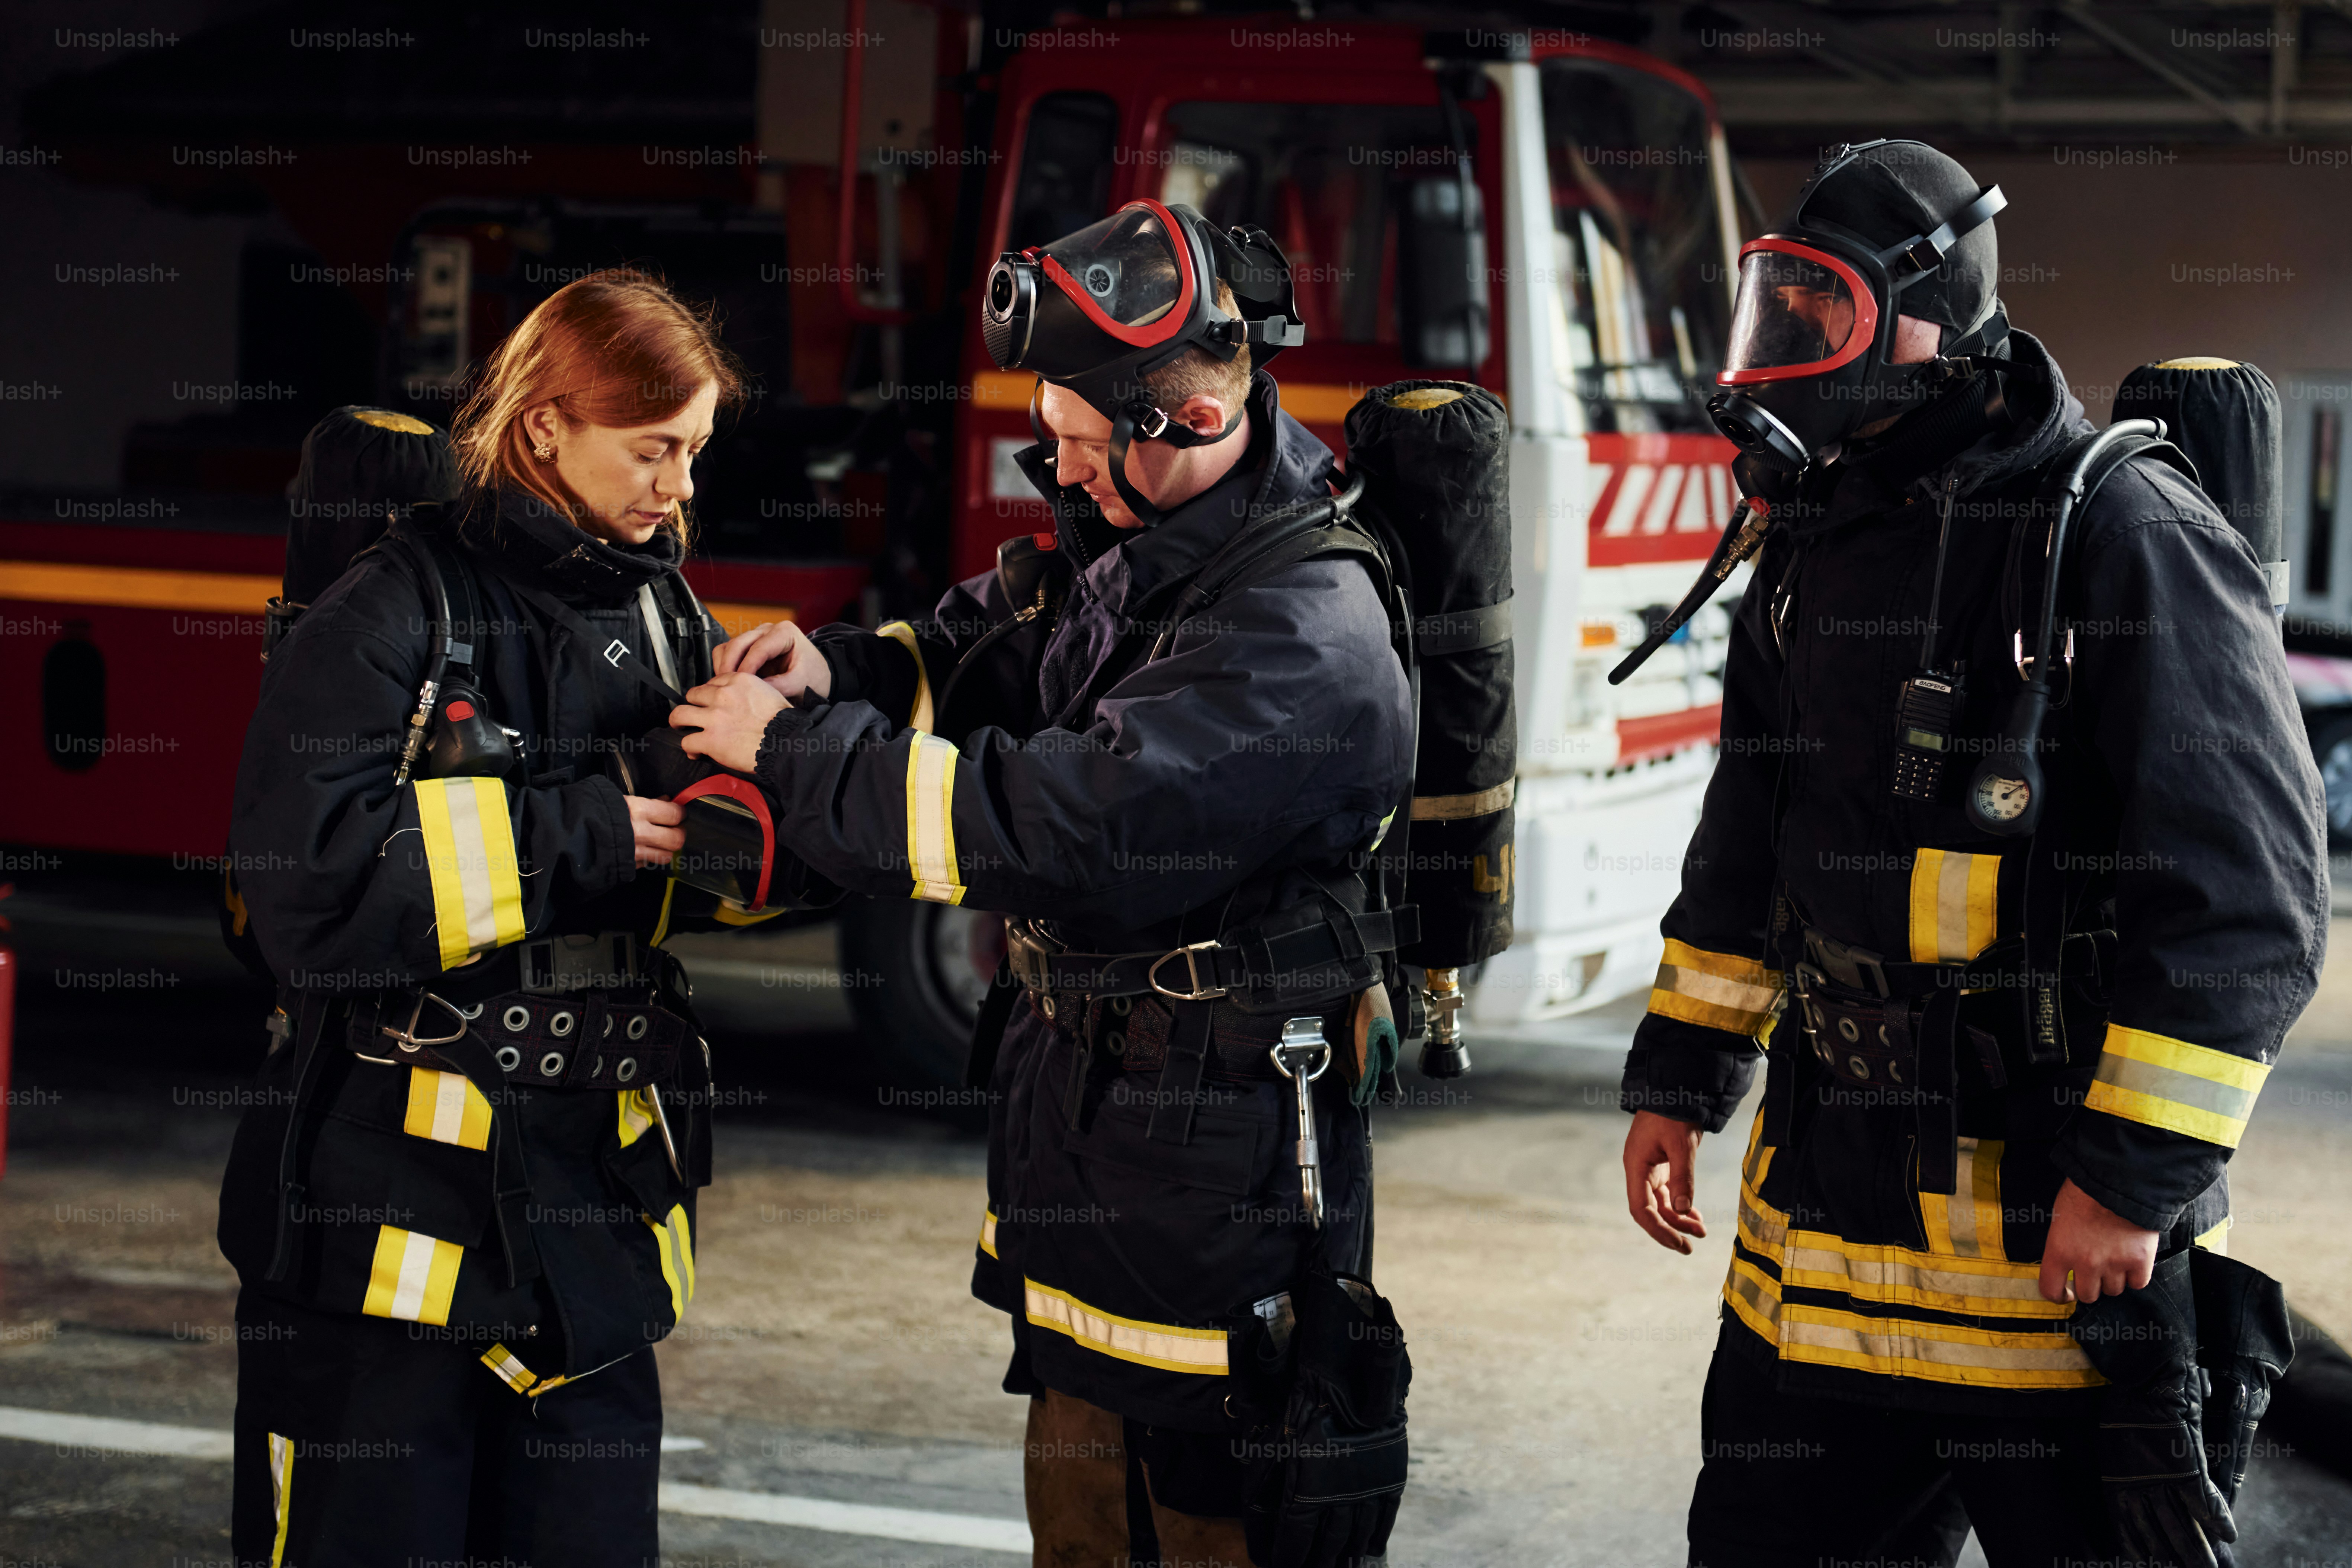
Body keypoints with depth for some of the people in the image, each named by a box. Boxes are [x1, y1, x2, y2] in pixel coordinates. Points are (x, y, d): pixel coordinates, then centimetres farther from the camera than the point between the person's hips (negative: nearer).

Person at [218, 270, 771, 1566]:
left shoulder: (664, 614, 9)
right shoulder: (393, 612, -9)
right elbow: (310, 887, -21)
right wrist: (573, 836, -19)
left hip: (594, 1203, 6)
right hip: (387, 1207, -5)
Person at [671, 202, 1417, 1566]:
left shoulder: (1303, 646, -26)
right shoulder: (1119, 536, 3)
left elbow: (1058, 824, -30)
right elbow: (989, 652, 20)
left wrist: (792, 752, -20)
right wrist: (844, 671, -2)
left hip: (1216, 1165, -9)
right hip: (1081, 1113, 9)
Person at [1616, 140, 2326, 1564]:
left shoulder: (2130, 540, -13)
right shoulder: (1816, 548, 11)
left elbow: (2248, 899, -17)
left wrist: (2133, 1176, -18)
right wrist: (1681, 1075, 19)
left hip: (2064, 1242, -7)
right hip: (1822, 1218, 7)